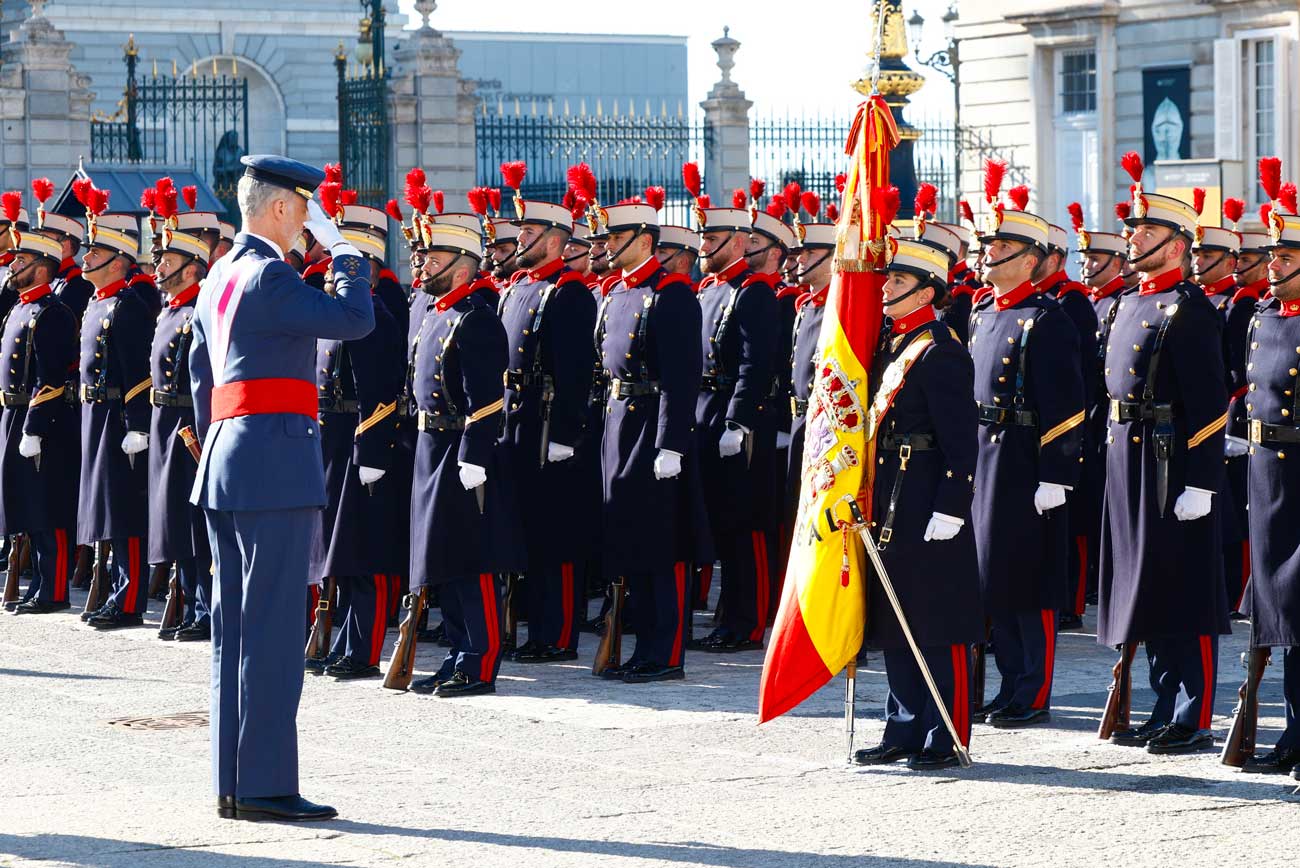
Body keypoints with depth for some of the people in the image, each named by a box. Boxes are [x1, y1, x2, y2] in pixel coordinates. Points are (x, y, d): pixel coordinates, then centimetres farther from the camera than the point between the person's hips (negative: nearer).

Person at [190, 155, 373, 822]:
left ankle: (232, 784, 14)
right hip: (276, 463, -10)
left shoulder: (218, 277, 17)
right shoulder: (268, 276, -13)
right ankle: (265, 785, -6)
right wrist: (342, 249, -1)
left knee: (235, 626, 11)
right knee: (273, 628, -7)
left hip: (226, 460, 10)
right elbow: (355, 318, -15)